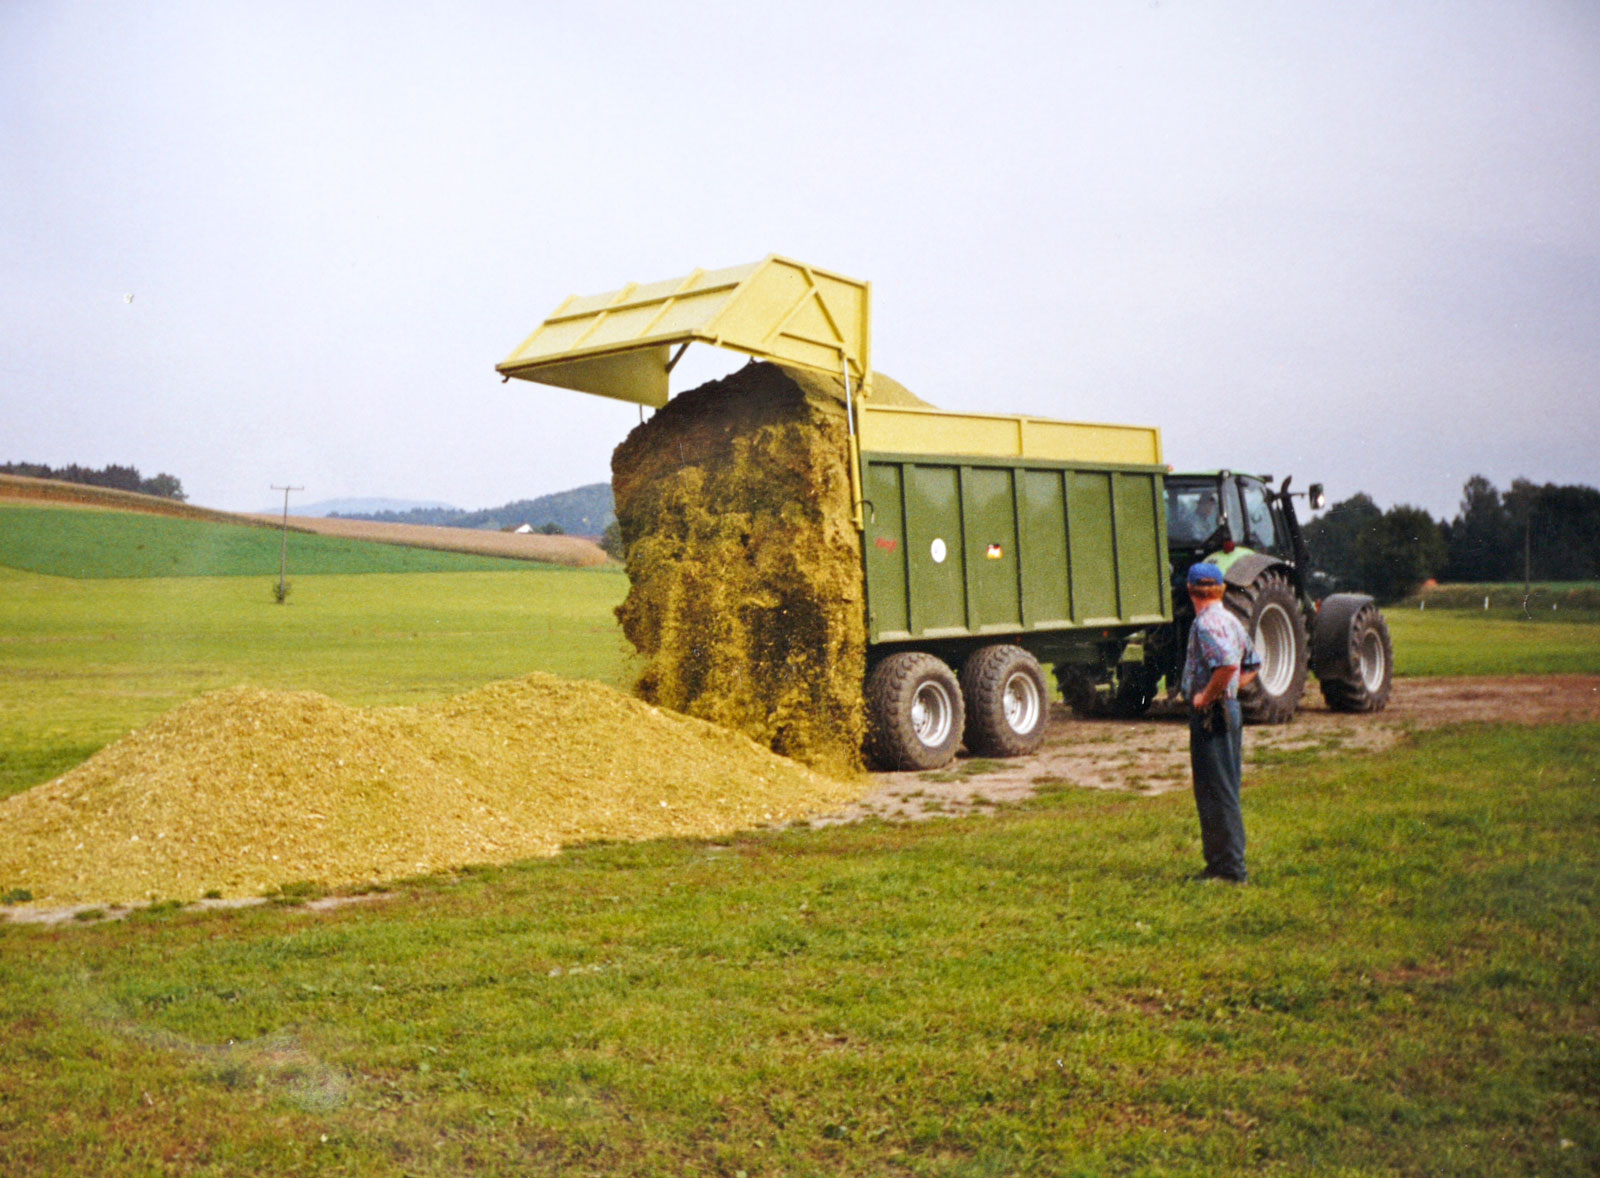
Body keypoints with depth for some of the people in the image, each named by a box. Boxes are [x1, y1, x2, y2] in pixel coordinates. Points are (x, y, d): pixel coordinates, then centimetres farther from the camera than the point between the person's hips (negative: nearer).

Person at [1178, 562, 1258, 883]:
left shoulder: (1206, 623, -16)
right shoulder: (1231, 620, 14)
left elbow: (1228, 663, -31)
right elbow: (1252, 665, 23)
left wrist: (1206, 697, -20)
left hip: (1210, 713, -10)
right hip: (1229, 708, 10)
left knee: (1215, 793, -5)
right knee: (1225, 792, 15)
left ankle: (1230, 869, -2)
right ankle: (1227, 863, 23)